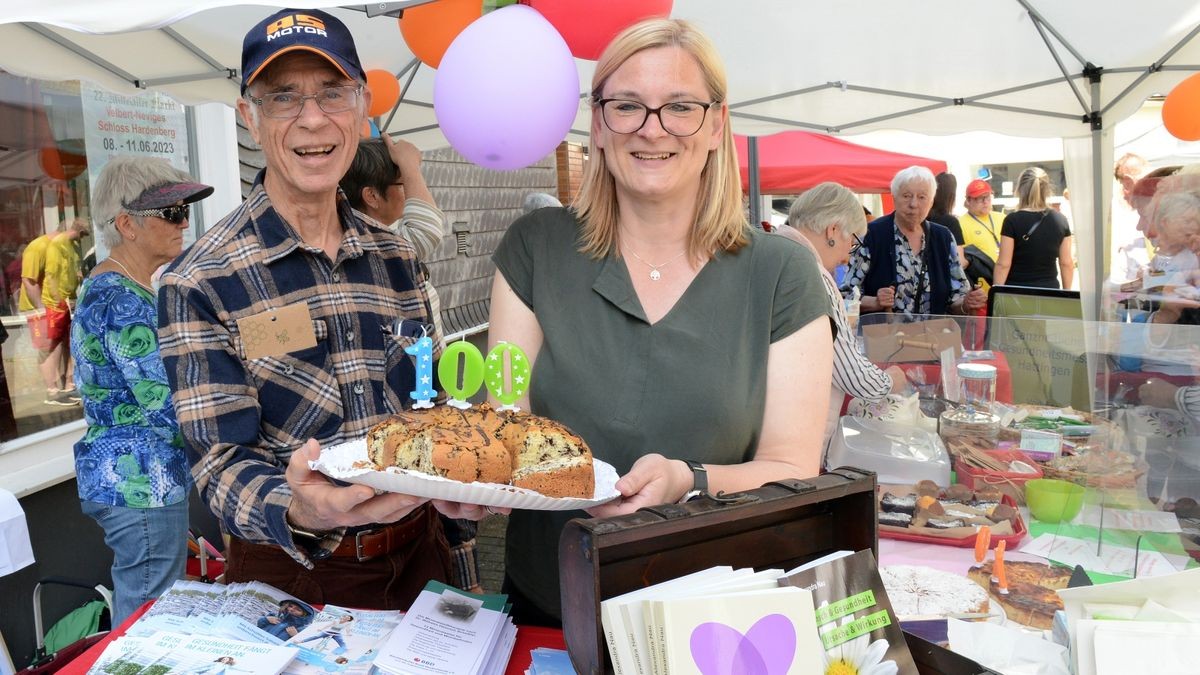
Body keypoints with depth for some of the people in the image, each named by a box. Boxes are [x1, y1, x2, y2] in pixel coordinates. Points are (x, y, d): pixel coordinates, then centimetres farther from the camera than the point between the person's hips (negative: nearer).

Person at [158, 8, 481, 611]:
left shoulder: (395, 257, 0)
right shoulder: (199, 282, -14)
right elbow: (222, 463, -16)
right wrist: (298, 511, -38)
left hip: (416, 555, 4)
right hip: (290, 579, -3)